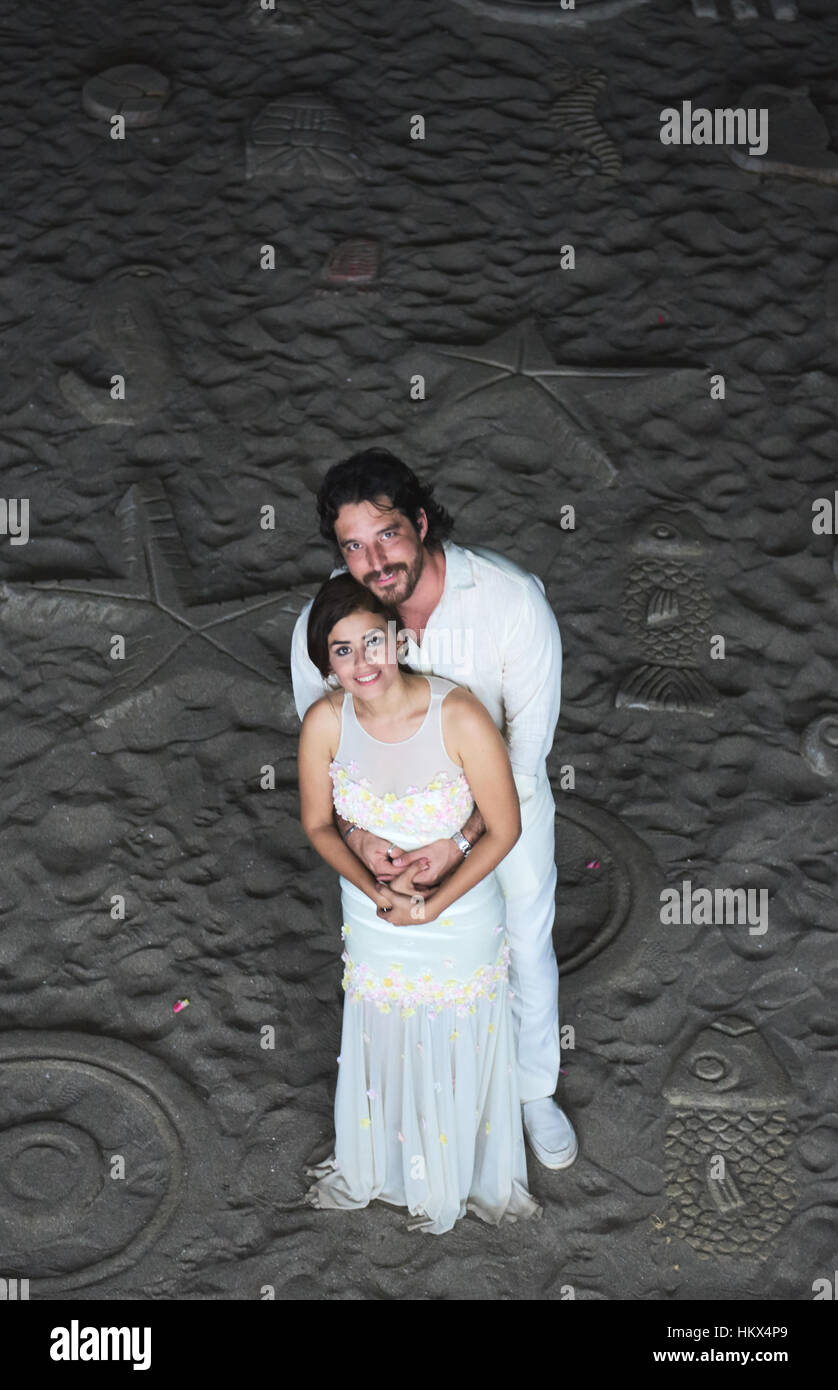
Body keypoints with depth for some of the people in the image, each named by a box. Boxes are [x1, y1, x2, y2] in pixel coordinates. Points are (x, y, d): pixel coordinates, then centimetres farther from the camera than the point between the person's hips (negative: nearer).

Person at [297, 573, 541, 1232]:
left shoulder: (459, 716, -29)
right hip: (372, 913, 2)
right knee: (380, 1047, 24)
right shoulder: (325, 722, -19)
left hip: (460, 916, -2)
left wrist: (434, 905, -21)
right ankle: (370, 1167, 54)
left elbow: (504, 829, -18)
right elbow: (318, 825, -4)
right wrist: (376, 892, -18)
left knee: (459, 1052, 19)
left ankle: (466, 1177, 49)